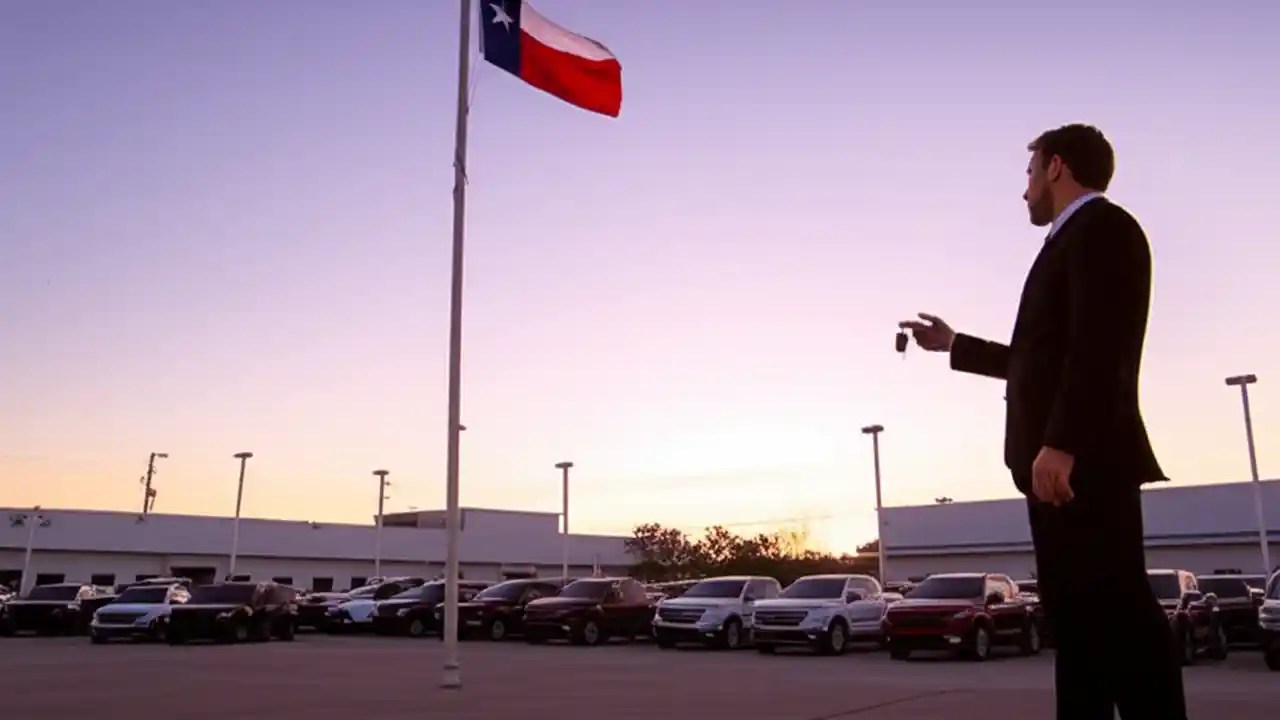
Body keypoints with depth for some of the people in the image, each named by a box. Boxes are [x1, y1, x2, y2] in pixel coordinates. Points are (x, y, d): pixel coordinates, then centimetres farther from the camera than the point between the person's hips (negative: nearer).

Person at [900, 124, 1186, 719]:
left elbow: (1100, 347, -19)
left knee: (1118, 612, -10)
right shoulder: (1074, 241, 24)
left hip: (1083, 460, -10)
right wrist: (954, 344, 36)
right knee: (1078, 619, 9)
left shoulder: (1102, 228, -5)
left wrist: (1060, 443, -25)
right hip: (1064, 464, 10)